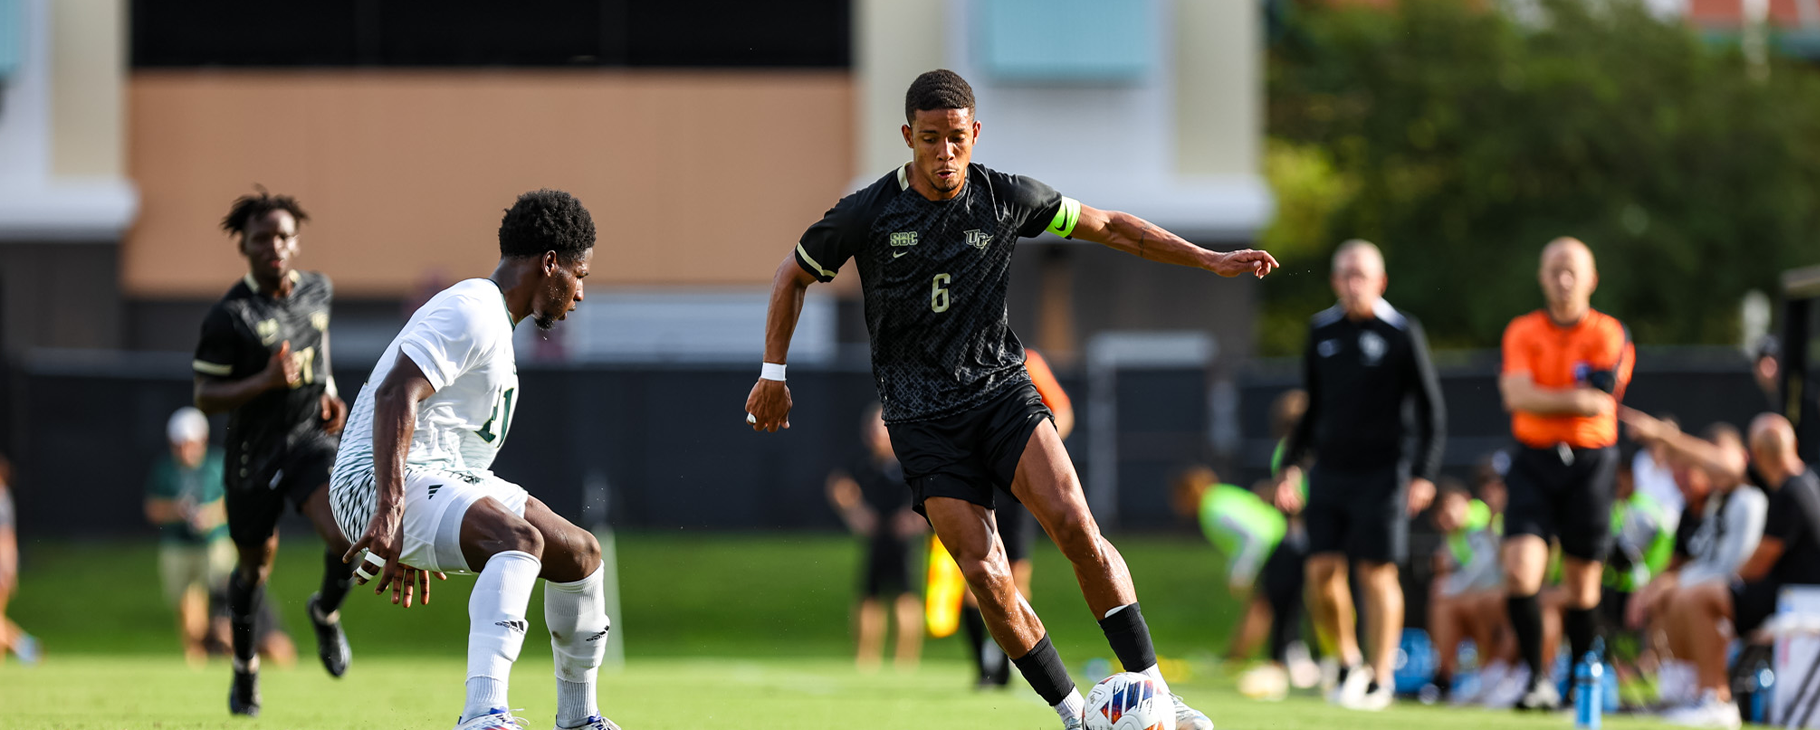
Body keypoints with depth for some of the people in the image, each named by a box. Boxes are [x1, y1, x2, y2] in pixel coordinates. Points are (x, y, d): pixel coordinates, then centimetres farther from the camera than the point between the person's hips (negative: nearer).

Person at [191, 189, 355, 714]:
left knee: (349, 538, -22)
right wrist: (266, 381, -27)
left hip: (311, 438, 2)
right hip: (254, 451, -2)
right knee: (256, 565, 13)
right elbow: (205, 396, -13)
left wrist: (330, 395, 9)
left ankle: (326, 612, 12)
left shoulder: (318, 291, 1)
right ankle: (246, 666, 39)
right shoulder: (230, 315, -15)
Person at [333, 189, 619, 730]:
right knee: (520, 540, -34)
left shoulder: (492, 321, 21)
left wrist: (409, 545, 36)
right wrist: (392, 511, -37)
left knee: (579, 553, 15)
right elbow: (394, 396, -27)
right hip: (380, 484, -11)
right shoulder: (473, 314, -14)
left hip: (446, 479, 11)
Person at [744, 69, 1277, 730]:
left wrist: (1209, 260, 7)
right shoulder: (867, 214, -5)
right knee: (987, 578, -13)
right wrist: (773, 373, 11)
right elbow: (792, 276, 11)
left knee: (1075, 527, -22)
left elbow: (1108, 227, 11)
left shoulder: (1007, 198, -1)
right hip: (921, 418, -1)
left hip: (1001, 389, 1)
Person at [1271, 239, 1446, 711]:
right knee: (1322, 571, -3)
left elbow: (1431, 410, -1)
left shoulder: (1402, 334, -3)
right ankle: (1348, 662, 18)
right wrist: (1291, 464, 10)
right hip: (1329, 472, 4)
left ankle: (1381, 677, 3)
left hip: (1382, 472, -4)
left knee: (1377, 573, -6)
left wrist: (1423, 474, -10)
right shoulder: (1322, 331, 11)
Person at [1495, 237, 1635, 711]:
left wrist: (1538, 397, -6)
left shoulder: (1609, 335, 0)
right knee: (1519, 571, -16)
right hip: (1534, 461, 1)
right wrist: (1575, 398, -14)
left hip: (1590, 462, -1)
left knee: (1582, 583, 5)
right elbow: (1517, 397, -10)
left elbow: (1600, 400, -13)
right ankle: (1537, 677, -9)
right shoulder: (1523, 332, 5)